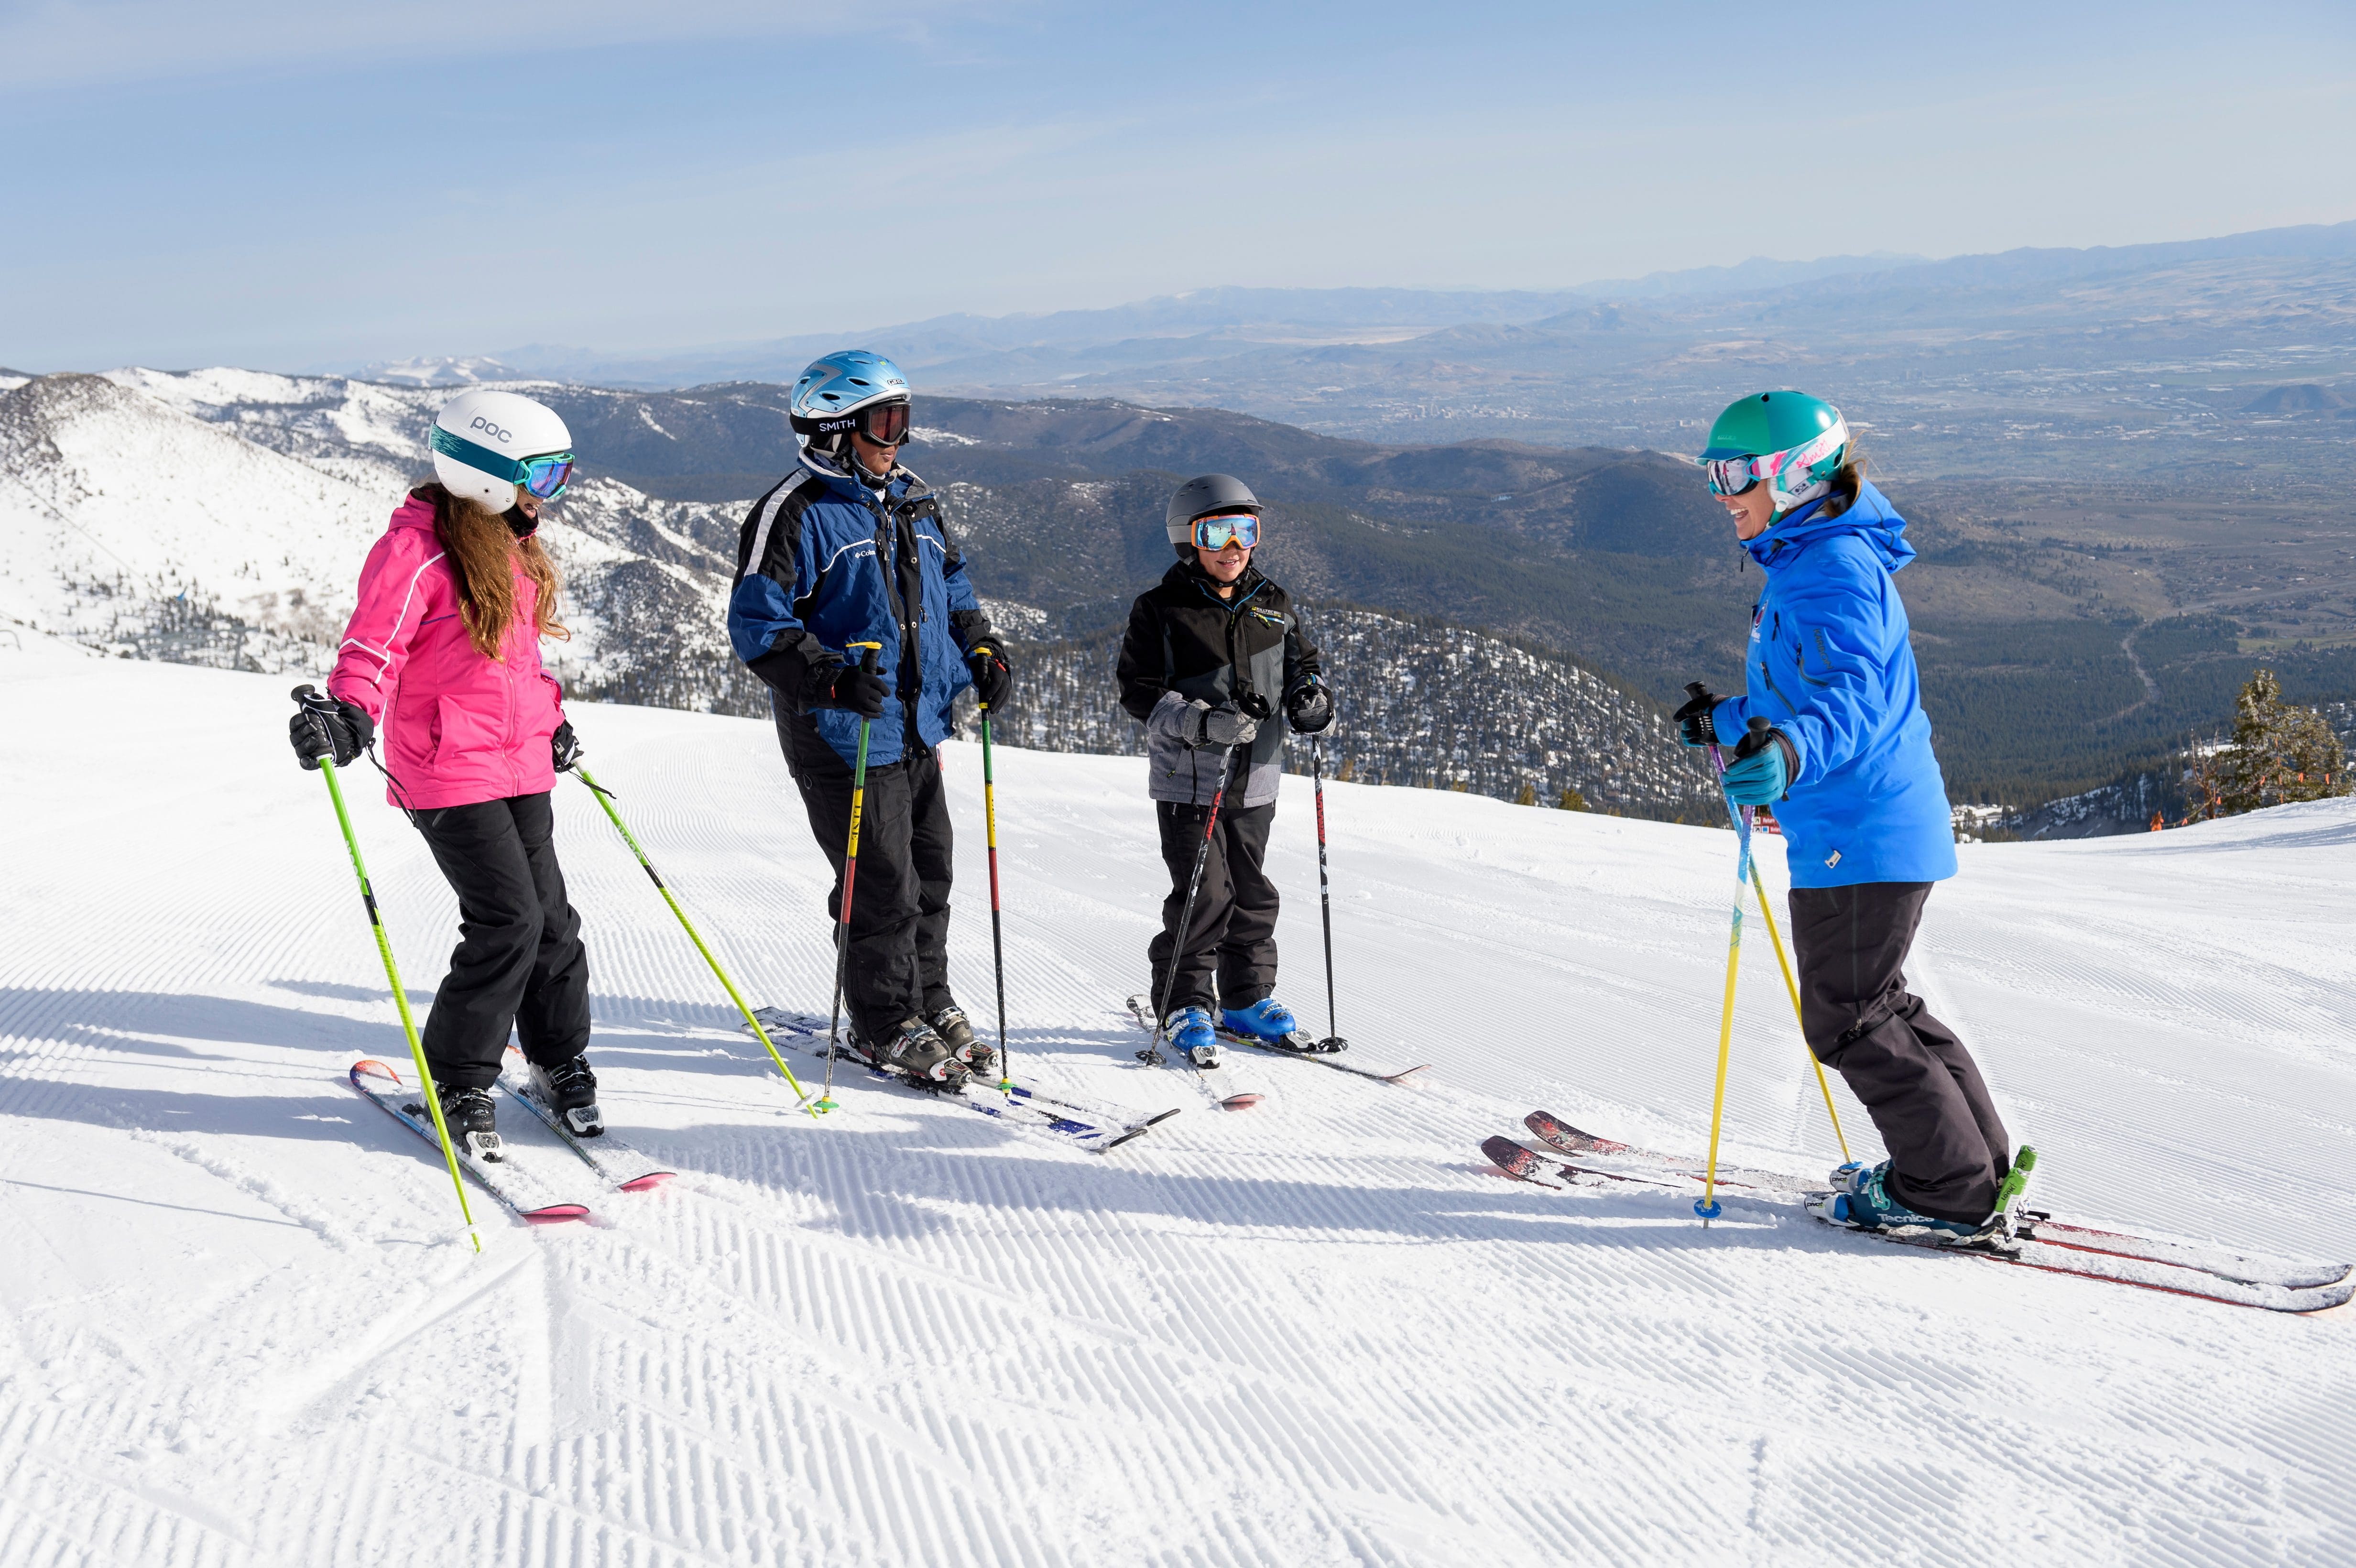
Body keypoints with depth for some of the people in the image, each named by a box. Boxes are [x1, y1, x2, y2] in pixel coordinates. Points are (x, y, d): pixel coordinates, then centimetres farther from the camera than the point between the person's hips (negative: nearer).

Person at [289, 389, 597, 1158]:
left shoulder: (514, 543, 13)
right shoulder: (415, 551, -13)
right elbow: (375, 647, -18)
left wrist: (549, 720, 29)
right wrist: (347, 714, -35)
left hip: (520, 762, 8)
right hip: (448, 770, -8)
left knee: (550, 915, 8)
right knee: (508, 919, -12)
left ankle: (560, 1059, 25)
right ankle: (456, 1081, 4)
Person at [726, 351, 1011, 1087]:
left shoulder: (914, 506, 13)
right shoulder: (795, 513, -11)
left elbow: (953, 590, 24)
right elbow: (757, 621, -15)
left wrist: (981, 652, 6)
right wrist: (830, 677, -27)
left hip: (919, 726, 8)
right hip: (843, 733, -7)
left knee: (930, 869, 14)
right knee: (883, 885, -3)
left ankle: (930, 1004, 31)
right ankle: (886, 1025, 14)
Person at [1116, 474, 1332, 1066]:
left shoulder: (1272, 605, 9)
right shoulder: (1160, 611, -5)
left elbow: (1304, 664, 19)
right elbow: (1140, 691, -10)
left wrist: (1312, 697, -5)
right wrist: (1201, 723, -24)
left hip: (1255, 779, 5)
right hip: (1188, 780, -4)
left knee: (1253, 893, 11)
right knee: (1203, 895, -6)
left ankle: (1247, 998, 26)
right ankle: (1185, 1004, 10)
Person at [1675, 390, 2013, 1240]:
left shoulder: (1834, 570, -18)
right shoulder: (1809, 562, 15)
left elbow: (1853, 695, -34)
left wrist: (1790, 752, -52)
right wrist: (1727, 720, 40)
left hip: (1863, 834, -11)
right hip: (1876, 825, 11)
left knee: (1847, 1020, 0)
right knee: (1872, 1002, 20)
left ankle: (1950, 1191, 10)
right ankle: (1976, 1160, 29)